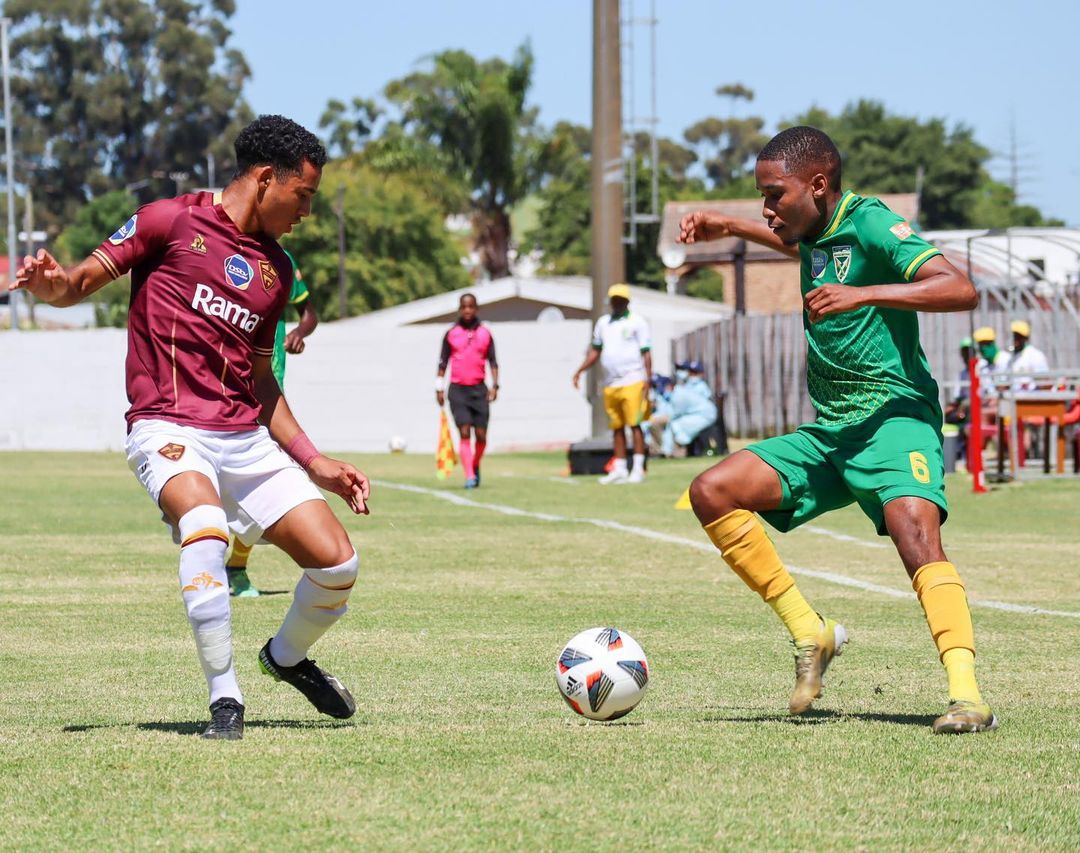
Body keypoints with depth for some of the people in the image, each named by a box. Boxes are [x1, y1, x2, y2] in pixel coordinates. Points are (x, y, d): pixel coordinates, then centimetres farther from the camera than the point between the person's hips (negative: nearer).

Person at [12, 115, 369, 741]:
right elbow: (85, 279, -1)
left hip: (248, 440, 6)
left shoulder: (277, 269, 19)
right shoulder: (173, 221, 0)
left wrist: (315, 463, 21)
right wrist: (54, 284, -26)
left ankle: (288, 656, 28)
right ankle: (225, 699, -27)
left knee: (338, 563, -5)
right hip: (170, 430, -6)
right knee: (206, 525, -37)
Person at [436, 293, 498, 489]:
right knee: (464, 433, -11)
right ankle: (469, 477, -14)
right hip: (458, 390, -1)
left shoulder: (485, 333, 7)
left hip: (479, 389, 1)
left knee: (481, 435, 0)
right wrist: (439, 389, 3)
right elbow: (443, 363, 8)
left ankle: (476, 467, 26)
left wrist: (495, 385, -3)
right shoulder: (451, 334, 4)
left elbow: (492, 361, 8)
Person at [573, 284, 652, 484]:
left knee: (634, 424, -9)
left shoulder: (637, 322, 0)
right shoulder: (603, 323, 15)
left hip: (632, 382, -5)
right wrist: (580, 370, 11)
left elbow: (646, 353, -3)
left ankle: (638, 469, -9)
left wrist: (647, 380, -11)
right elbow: (595, 351, 21)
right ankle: (619, 469, 12)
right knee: (617, 428, 8)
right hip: (610, 384, 5)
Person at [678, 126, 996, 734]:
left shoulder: (871, 224, -11)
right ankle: (810, 633, 1)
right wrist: (731, 228, 35)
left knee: (913, 525, -34)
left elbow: (960, 290, -25)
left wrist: (861, 294, -31)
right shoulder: (817, 233, 13)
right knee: (713, 492, -4)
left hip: (895, 416, -9)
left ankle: (967, 694, -39)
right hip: (828, 431, 9)